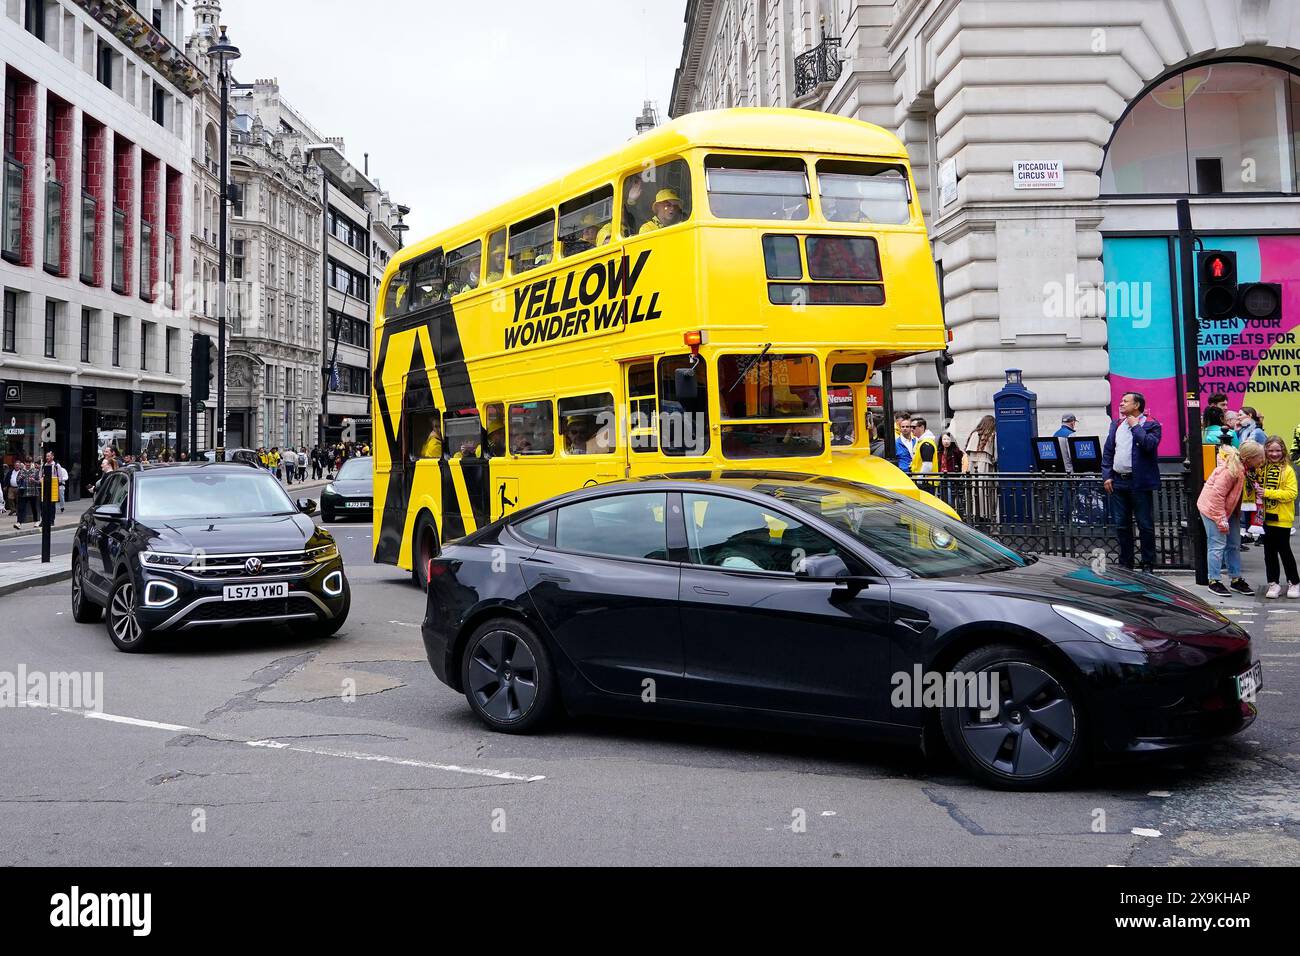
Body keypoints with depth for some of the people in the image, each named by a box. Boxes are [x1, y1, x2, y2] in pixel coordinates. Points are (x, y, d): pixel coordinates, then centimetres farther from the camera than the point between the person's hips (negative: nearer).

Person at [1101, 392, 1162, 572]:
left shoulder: (1151, 425, -3)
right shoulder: (1116, 424, 15)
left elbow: (1150, 445, -22)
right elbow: (1108, 451, 13)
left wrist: (1135, 426, -12)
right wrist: (1106, 476, 4)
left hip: (1140, 482, -6)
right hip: (1118, 481, 6)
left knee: (1146, 526, 0)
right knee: (1122, 525, 11)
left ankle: (1148, 565, 7)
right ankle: (1125, 564, 19)